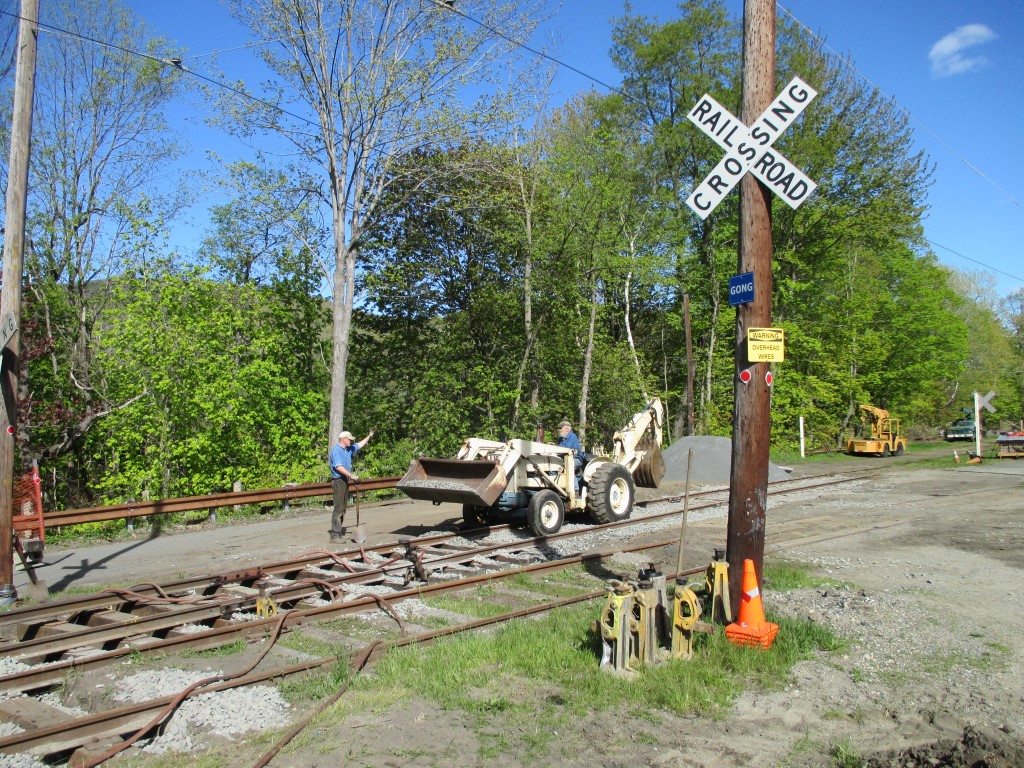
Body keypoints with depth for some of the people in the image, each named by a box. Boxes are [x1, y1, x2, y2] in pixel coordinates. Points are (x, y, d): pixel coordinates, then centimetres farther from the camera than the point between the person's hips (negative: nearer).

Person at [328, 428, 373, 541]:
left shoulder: (348, 449, 14)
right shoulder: (336, 450, -15)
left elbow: (359, 446, 33)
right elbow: (338, 467, -25)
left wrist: (369, 437, 34)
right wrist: (351, 475, -28)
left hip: (345, 481, 10)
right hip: (338, 480, -10)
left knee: (343, 507, 13)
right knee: (338, 508, -12)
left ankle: (340, 532, 19)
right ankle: (335, 535, -13)